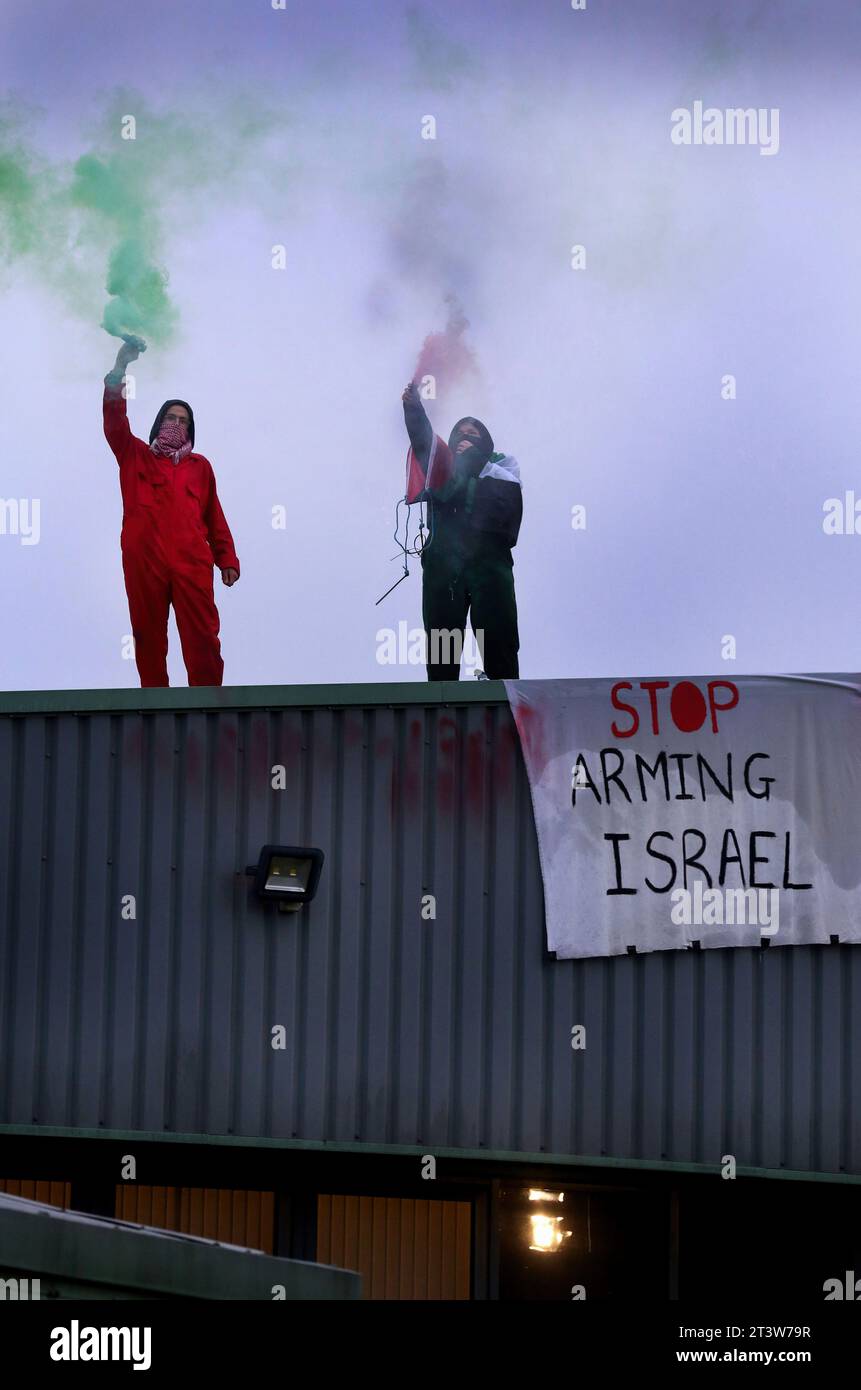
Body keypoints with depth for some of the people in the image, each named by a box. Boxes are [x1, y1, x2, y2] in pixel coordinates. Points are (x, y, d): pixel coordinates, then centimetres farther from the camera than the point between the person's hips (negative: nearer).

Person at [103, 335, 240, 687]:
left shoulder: (200, 466, 18)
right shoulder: (135, 456, 14)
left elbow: (214, 516, 16)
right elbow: (114, 423, -1)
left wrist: (227, 559, 9)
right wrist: (119, 368, -12)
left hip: (192, 563, 0)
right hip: (144, 563, 0)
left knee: (202, 637, -7)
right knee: (149, 637, 1)